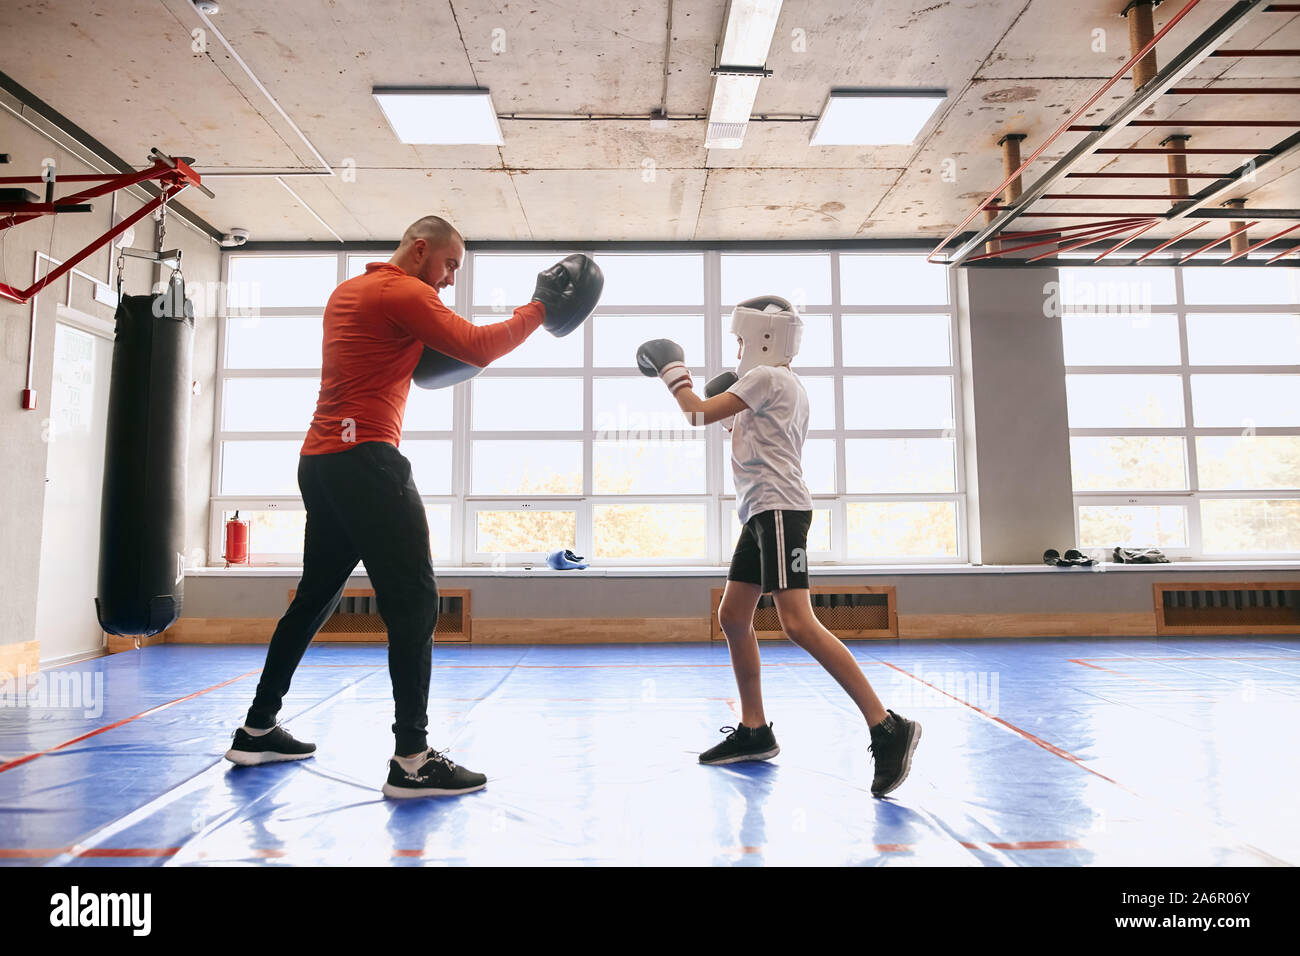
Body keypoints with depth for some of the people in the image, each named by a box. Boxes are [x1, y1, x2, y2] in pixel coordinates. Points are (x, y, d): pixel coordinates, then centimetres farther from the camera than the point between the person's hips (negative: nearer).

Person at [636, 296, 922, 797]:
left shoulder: (766, 376, -6)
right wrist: (736, 411, 21)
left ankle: (887, 729, -18)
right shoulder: (787, 385, 22)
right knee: (733, 616, 11)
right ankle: (754, 732, 19)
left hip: (778, 509, -10)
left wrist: (672, 370, 10)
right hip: (762, 512, 10)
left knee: (797, 624, -20)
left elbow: (699, 413, -5)